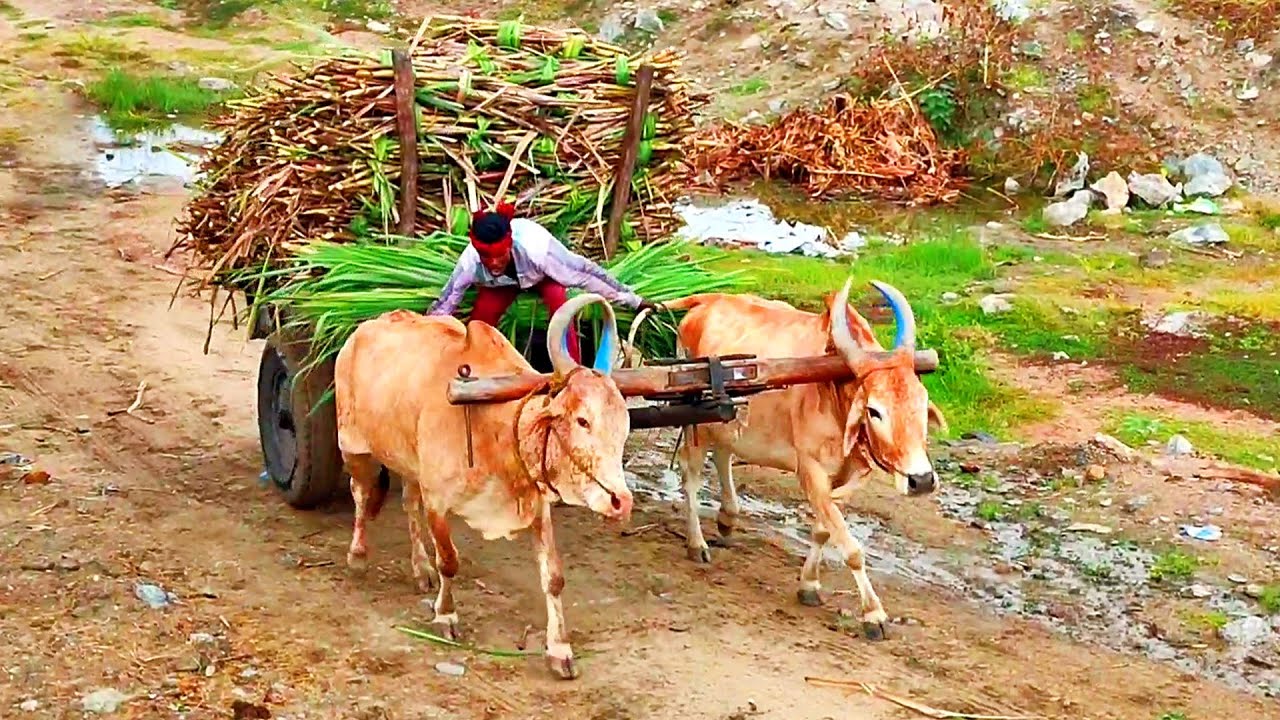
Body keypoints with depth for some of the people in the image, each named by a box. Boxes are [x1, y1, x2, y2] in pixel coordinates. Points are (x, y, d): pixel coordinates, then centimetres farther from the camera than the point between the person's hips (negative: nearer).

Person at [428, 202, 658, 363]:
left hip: (542, 273, -2)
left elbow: (585, 273, -36)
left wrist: (634, 301, -29)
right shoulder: (470, 263, -38)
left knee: (558, 301, -31)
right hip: (500, 283, 2)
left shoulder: (537, 250, -45)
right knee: (479, 320, -20)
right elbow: (442, 307, -24)